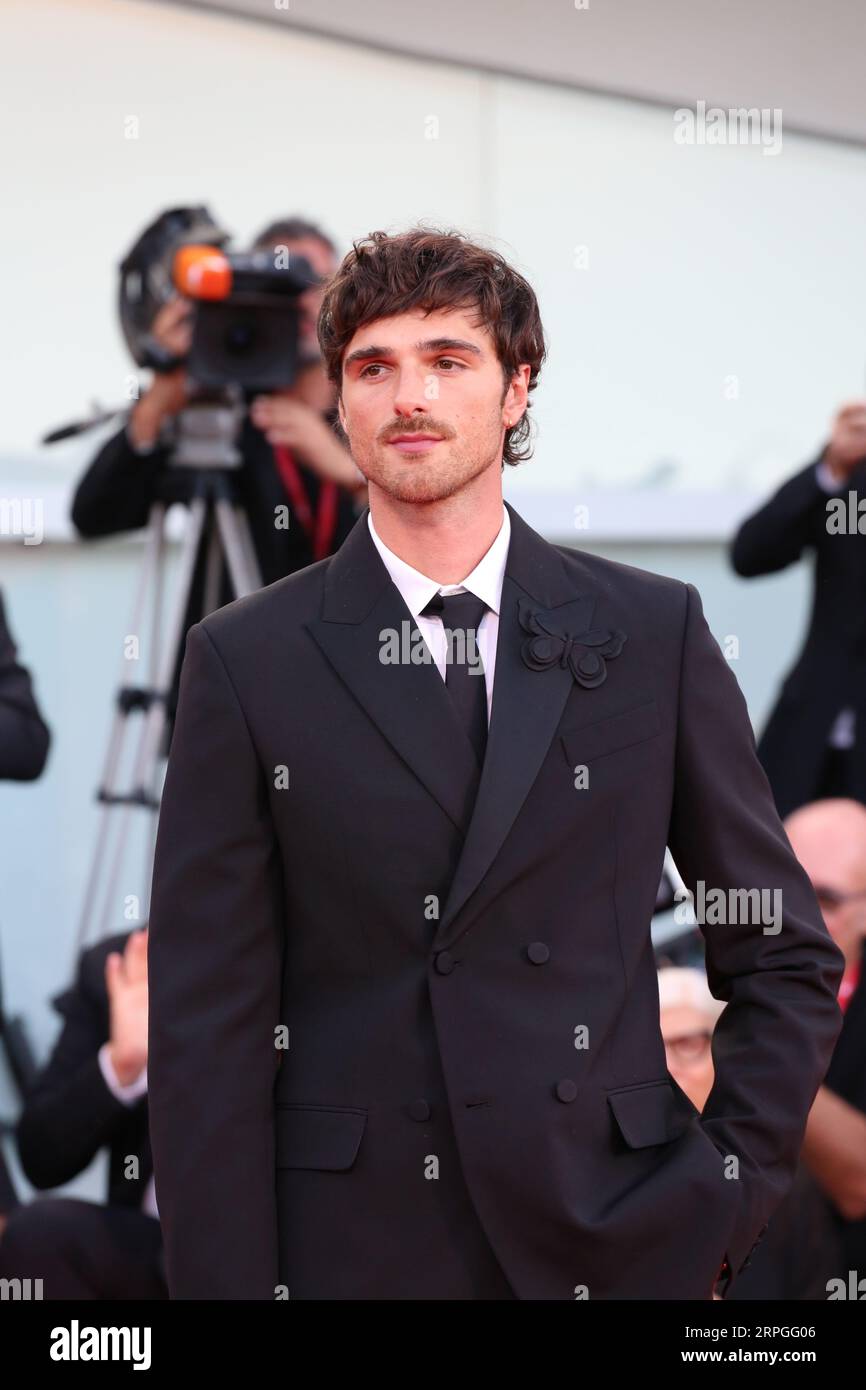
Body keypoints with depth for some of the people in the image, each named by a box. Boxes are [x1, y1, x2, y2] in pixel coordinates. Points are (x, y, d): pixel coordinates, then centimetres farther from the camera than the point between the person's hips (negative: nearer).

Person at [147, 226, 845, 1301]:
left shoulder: (654, 633, 4)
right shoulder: (247, 661, 1)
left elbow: (787, 960, 8)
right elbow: (207, 1018, -2)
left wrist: (725, 1211, -1)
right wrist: (228, 1283, -8)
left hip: (614, 1244, 1)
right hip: (350, 1249, -1)